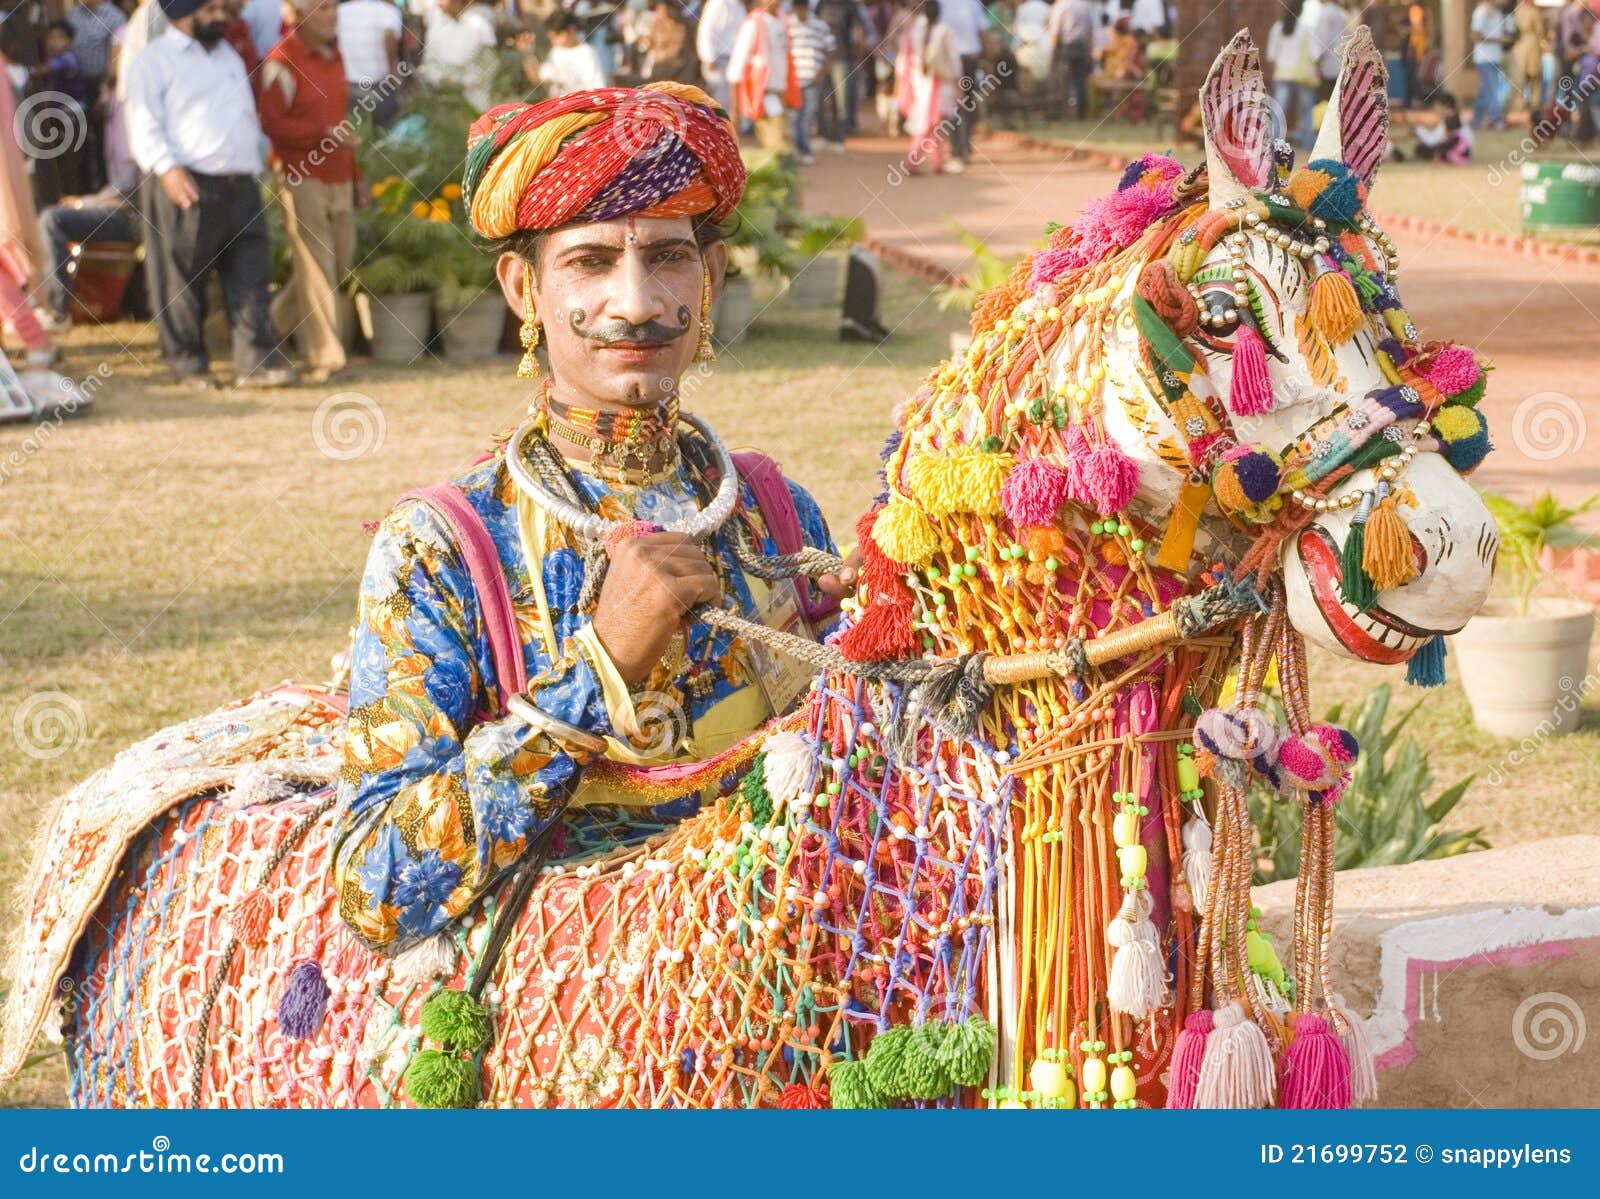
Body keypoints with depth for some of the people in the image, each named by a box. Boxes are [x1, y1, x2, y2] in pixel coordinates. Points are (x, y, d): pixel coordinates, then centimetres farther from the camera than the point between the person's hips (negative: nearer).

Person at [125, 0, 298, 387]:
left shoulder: (229, 57, 22)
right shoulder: (154, 61, -1)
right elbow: (144, 126, -9)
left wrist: (255, 169, 20)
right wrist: (167, 168, -22)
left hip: (241, 185, 6)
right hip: (187, 185, -6)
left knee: (250, 276, -2)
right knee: (184, 280, -1)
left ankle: (255, 360, -4)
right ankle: (188, 363, 9)